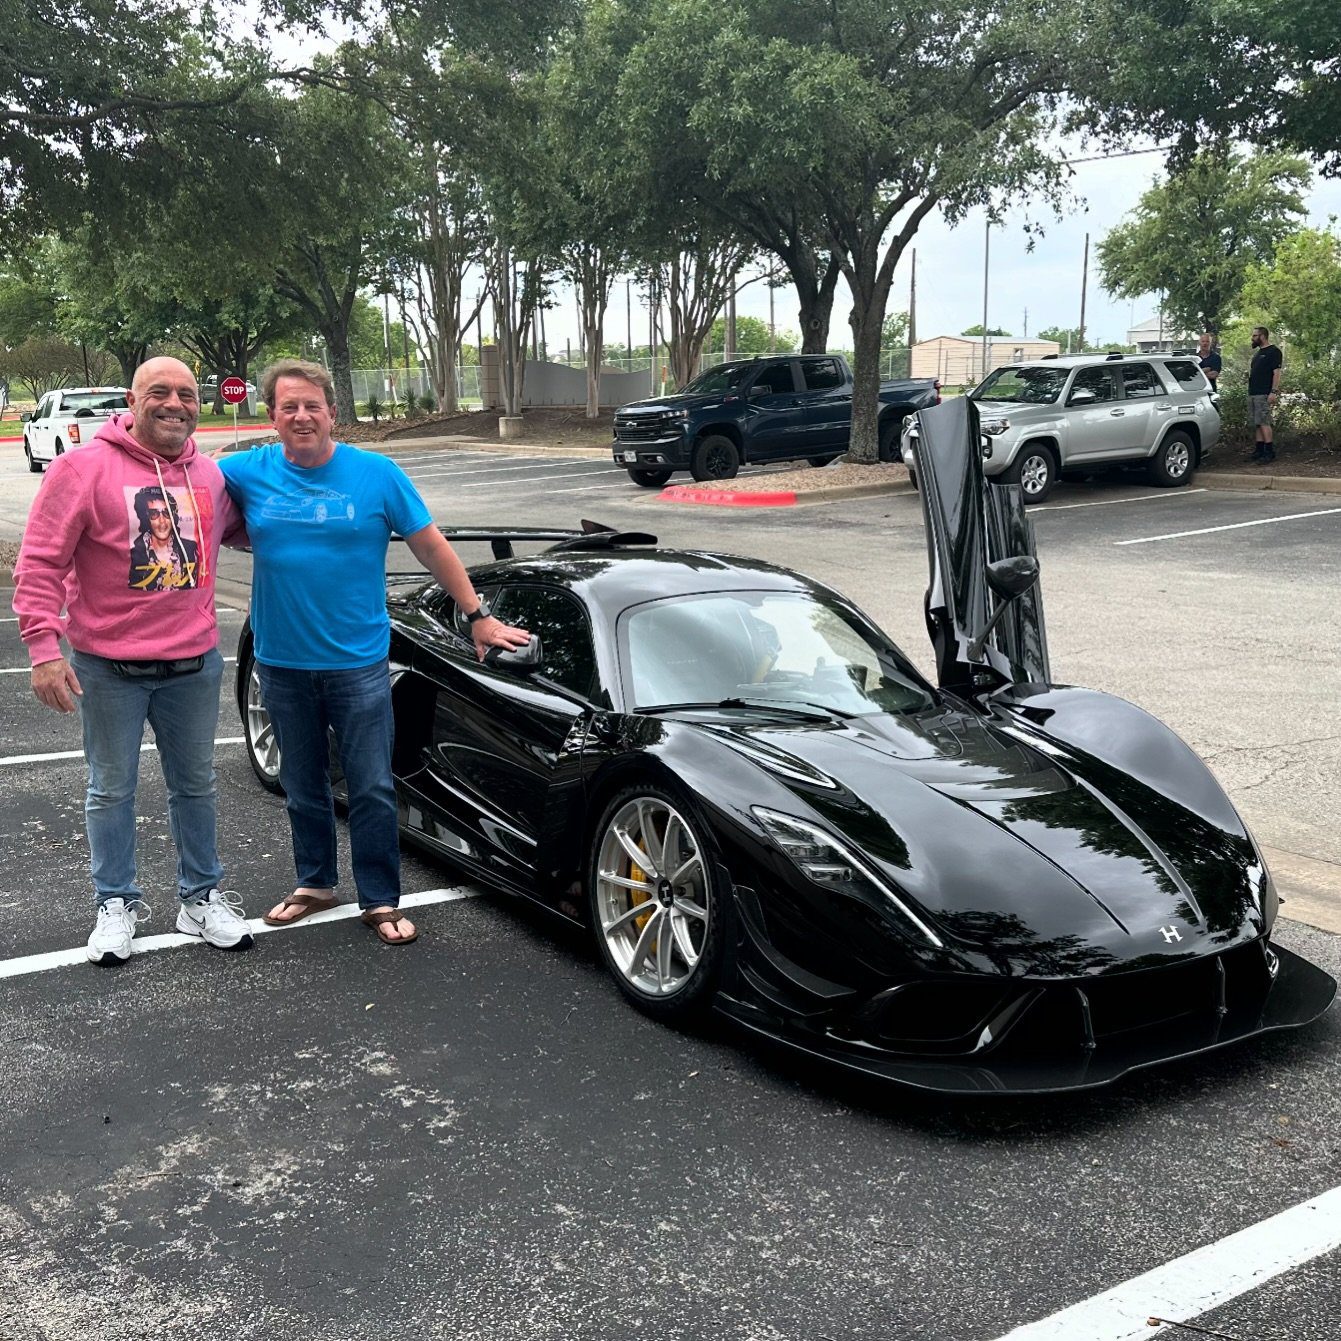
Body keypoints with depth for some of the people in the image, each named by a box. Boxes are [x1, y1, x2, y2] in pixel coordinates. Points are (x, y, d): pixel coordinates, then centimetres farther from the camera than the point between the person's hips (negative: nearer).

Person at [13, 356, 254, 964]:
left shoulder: (211, 476, 5)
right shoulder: (85, 467, -10)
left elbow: (241, 526, 27)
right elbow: (39, 563, -10)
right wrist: (43, 646, -17)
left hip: (194, 664, 4)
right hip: (108, 668, -4)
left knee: (195, 785, 14)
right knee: (112, 790, 9)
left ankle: (201, 896, 28)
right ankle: (116, 903, 24)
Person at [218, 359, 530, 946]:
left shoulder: (376, 474, -5)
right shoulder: (249, 473, 0)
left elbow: (431, 546, -1)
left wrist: (478, 617, -2)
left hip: (358, 663, -2)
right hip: (282, 664, 3)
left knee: (372, 789, 2)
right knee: (303, 787, 16)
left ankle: (381, 900, 15)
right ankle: (315, 883, 34)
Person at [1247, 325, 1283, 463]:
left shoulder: (1273, 352, -6)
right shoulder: (1258, 352, 21)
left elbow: (1276, 373, -13)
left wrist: (1274, 392, -21)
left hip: (1264, 394, -9)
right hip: (1253, 394, 9)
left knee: (1263, 423, -12)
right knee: (1258, 424, 9)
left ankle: (1270, 451, -11)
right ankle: (1259, 451, 12)